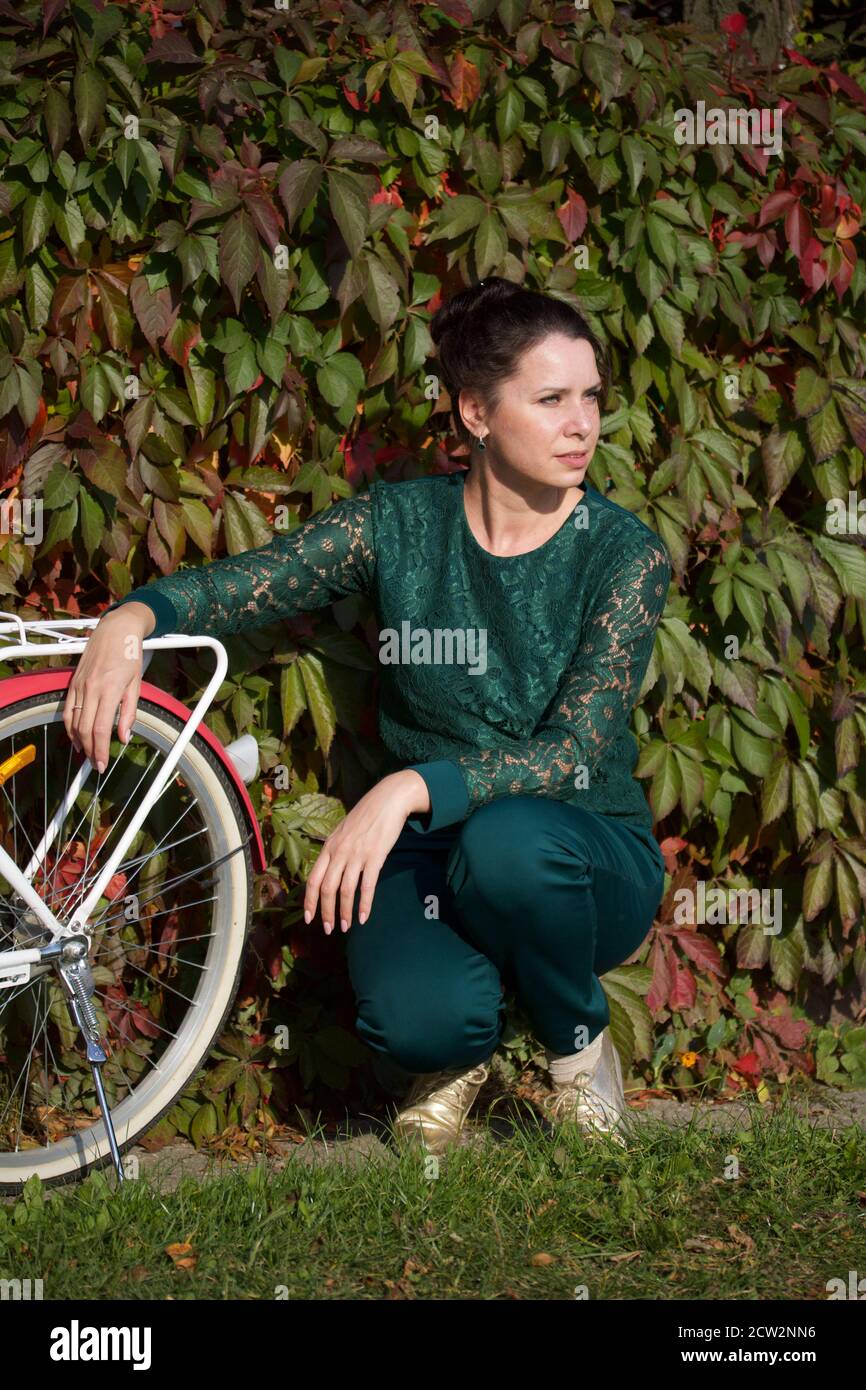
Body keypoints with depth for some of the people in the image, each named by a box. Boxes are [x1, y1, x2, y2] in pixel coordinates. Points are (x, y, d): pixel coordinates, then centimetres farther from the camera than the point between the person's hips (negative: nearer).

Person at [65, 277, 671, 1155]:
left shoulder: (625, 552, -11)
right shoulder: (400, 523, -3)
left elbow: (574, 752, -21)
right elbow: (236, 586, -3)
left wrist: (413, 787, -35)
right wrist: (133, 616, -25)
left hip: (585, 859, -1)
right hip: (428, 852, 1)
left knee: (508, 840, -38)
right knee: (415, 1019, -32)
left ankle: (580, 1049, -6)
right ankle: (458, 1051, 9)